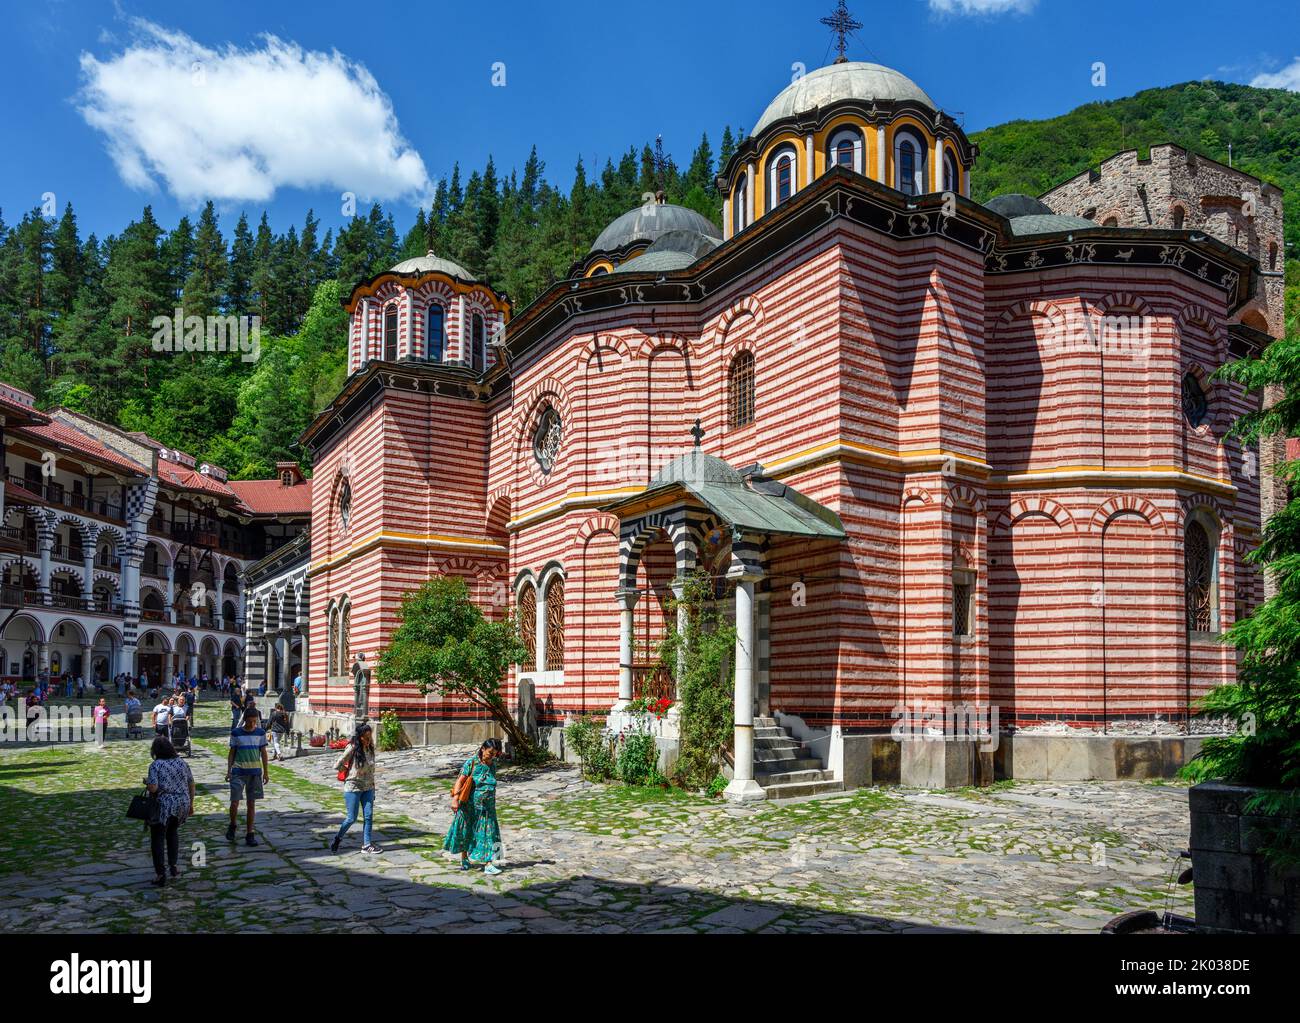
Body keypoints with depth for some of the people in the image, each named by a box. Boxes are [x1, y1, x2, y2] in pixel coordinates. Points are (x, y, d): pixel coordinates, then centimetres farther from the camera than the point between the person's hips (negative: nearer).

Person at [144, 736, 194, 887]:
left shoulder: (155, 765, -11)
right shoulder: (182, 763, 4)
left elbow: (153, 788, -20)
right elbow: (191, 785, 8)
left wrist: (147, 781, 1)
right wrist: (191, 804, 18)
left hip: (163, 807, -5)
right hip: (182, 805, 5)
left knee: (157, 839, 8)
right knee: (173, 832, 27)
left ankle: (160, 874, 4)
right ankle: (173, 866, 24)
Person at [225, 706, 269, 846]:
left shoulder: (261, 732, 3)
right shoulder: (236, 733, -1)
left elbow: (263, 753, 8)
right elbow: (232, 752, 5)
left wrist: (266, 772, 6)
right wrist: (228, 771, 0)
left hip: (255, 772, 1)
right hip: (238, 772, -1)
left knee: (251, 803, 5)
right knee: (234, 802, -8)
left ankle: (250, 834, 12)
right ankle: (232, 826, 20)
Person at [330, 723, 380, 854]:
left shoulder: (370, 748, 4)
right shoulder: (352, 748, -15)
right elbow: (337, 765, -14)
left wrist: (373, 787, 12)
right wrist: (348, 770, 1)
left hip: (368, 788, 5)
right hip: (353, 787, -5)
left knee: (368, 816, 2)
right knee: (352, 818, 1)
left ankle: (366, 844, 10)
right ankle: (338, 838, 24)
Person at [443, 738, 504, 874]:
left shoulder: (493, 765, 5)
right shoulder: (471, 762, -10)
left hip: (487, 807, 3)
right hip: (470, 805, -3)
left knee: (487, 833, -4)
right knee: (465, 832, 12)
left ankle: (488, 864, -5)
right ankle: (464, 859, 31)